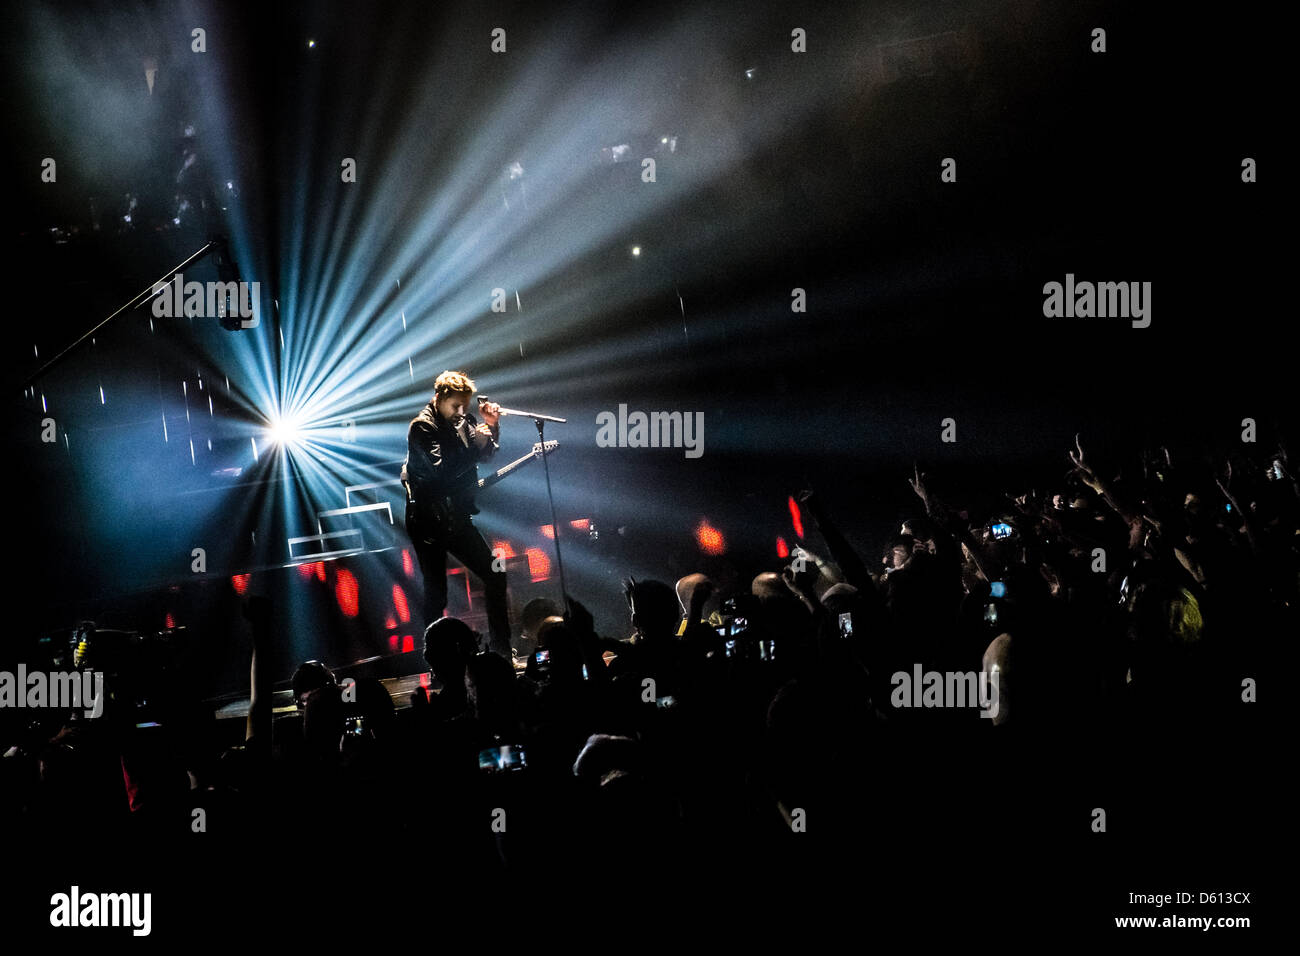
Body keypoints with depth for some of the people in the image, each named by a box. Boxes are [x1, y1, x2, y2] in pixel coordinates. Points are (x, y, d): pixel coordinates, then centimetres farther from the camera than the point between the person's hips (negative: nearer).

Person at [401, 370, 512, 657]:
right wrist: (476, 443, -23)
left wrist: (491, 426, 1)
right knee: (436, 594, -6)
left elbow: (485, 454, 18)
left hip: (456, 517, 7)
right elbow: (441, 469, -25)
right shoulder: (423, 426, -13)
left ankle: (501, 649, 14)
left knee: (495, 575, 5)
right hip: (428, 522, -7)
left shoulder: (460, 420, 10)